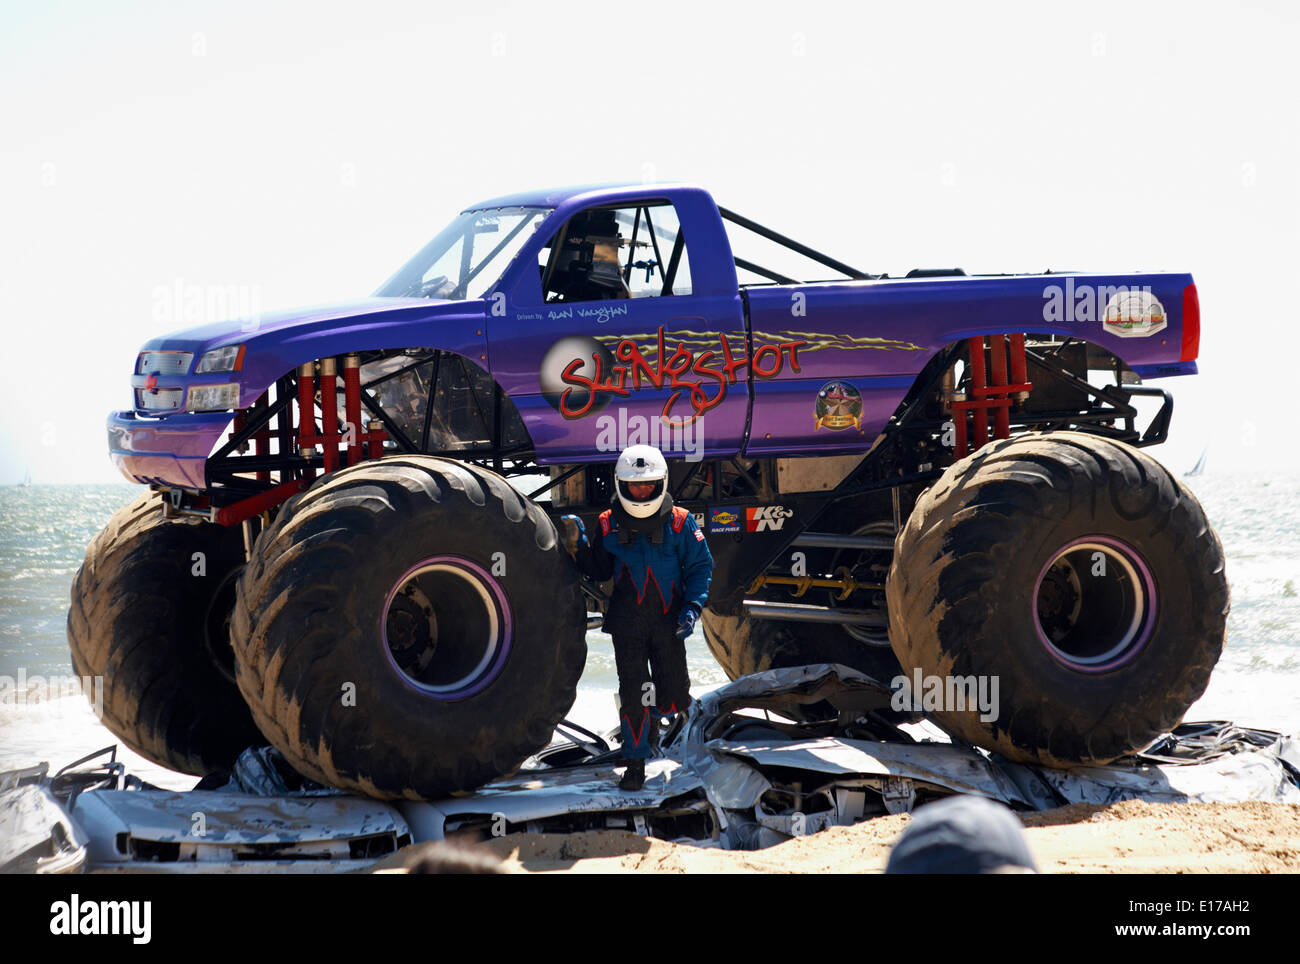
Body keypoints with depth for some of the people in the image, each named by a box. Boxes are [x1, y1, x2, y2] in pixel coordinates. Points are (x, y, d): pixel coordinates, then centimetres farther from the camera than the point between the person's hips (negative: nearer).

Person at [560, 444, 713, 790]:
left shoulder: (679, 522, -1)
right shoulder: (609, 524, 4)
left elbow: (700, 566, 3)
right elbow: (598, 571, 14)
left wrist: (692, 607, -9)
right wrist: (578, 546, -3)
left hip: (668, 621, 0)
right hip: (627, 623, 0)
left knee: (674, 696, 2)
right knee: (632, 694, -2)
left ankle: (654, 714, 36)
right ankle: (635, 763, 9)